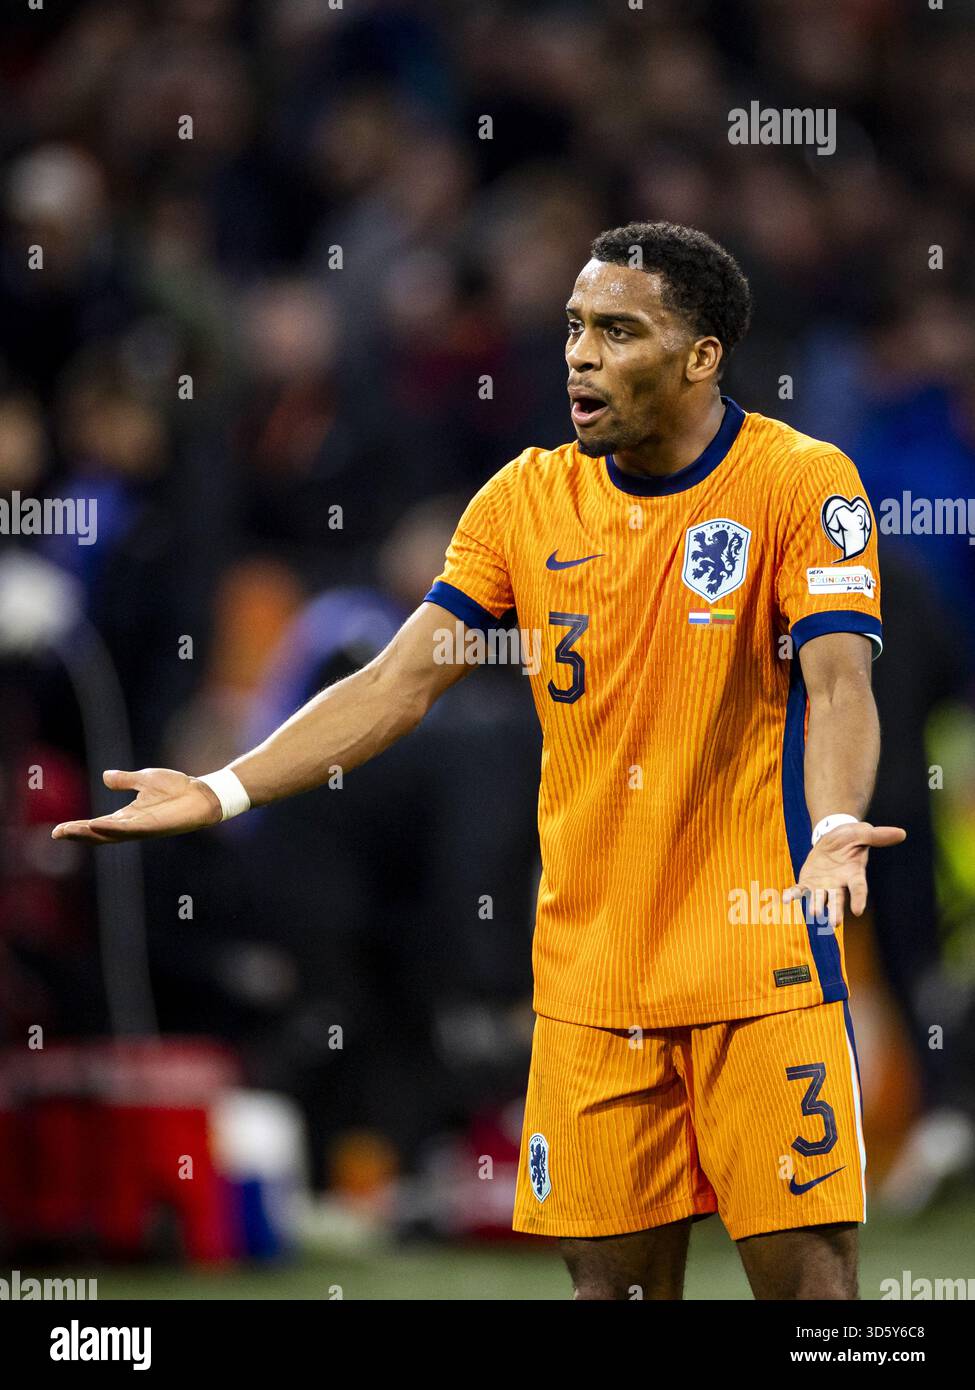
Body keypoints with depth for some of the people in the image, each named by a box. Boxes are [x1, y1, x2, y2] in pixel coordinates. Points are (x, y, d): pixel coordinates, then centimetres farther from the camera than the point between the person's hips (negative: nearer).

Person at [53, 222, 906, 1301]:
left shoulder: (803, 482, -6)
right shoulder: (526, 499, 7)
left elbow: (838, 684, -16)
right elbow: (401, 682, 6)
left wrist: (836, 831, -36)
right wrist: (223, 791, -4)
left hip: (759, 966, -4)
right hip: (588, 968, 4)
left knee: (802, 1269, -8)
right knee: (613, 1276, 3)